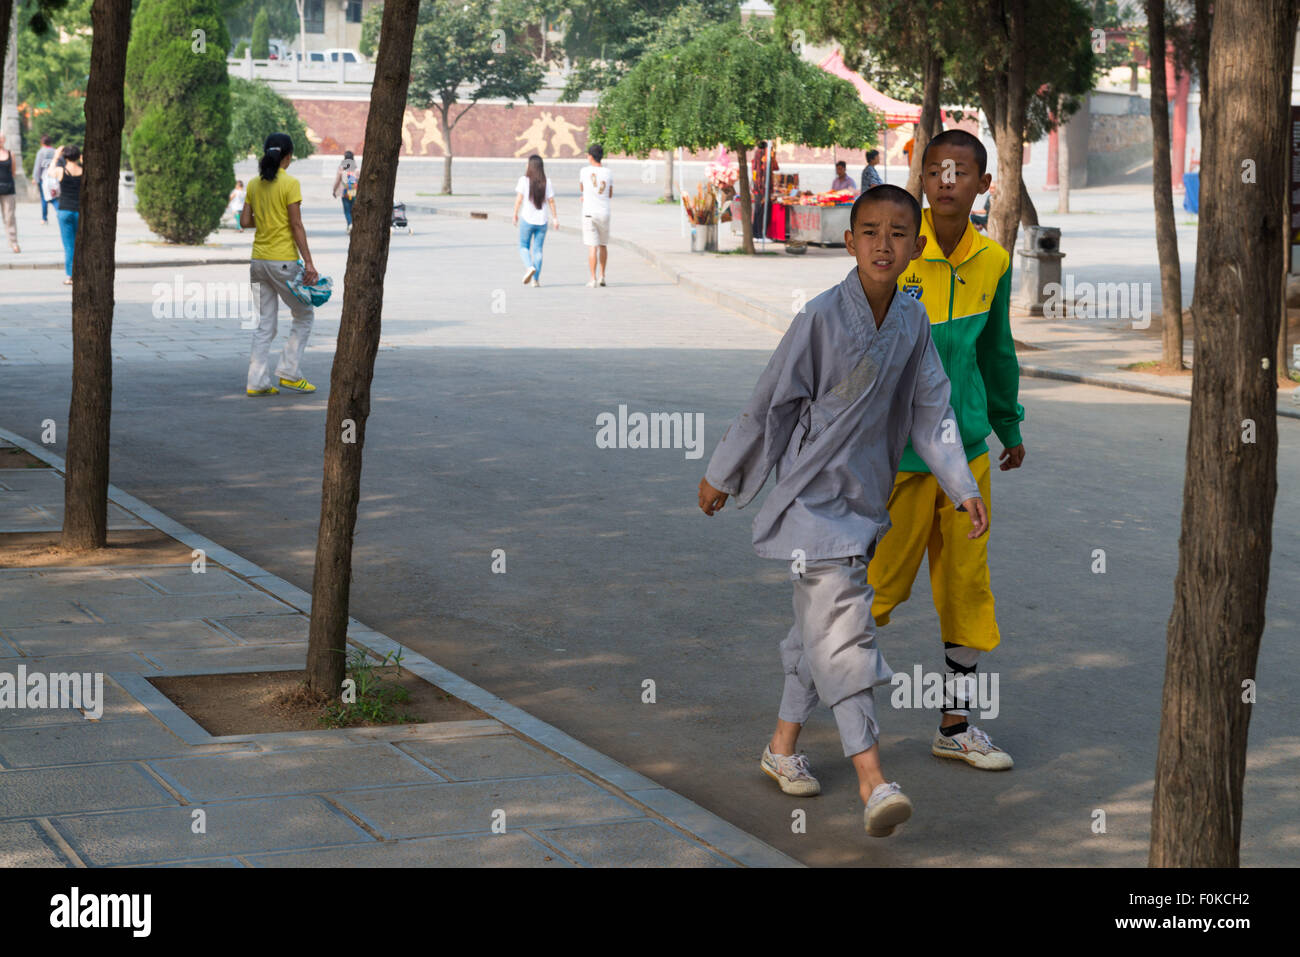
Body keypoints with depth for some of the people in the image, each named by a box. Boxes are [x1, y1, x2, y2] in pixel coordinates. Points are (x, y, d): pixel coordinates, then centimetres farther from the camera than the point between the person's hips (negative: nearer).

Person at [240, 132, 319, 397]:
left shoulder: (254, 184, 7)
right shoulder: (290, 184, -10)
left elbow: (245, 221, 6)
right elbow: (296, 226, -14)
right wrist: (308, 263, -14)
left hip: (259, 260, 6)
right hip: (283, 260, -6)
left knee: (265, 323, 10)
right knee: (304, 315, 11)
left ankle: (257, 381, 5)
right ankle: (288, 371, 5)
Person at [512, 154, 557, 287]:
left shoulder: (524, 180, -7)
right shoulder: (547, 182, -1)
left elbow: (519, 199, -8)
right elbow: (551, 201, 1)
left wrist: (515, 215, 3)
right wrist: (555, 218, 10)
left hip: (527, 219, -2)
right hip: (542, 221, 2)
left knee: (523, 247, 11)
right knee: (538, 249, 9)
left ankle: (529, 267, -16)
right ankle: (536, 279, 6)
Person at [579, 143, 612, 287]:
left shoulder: (585, 171, -4)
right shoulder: (608, 173, 4)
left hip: (589, 214, -3)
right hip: (604, 214, 3)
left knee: (592, 247, -5)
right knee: (603, 245, 17)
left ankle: (593, 278, -9)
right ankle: (602, 276, 20)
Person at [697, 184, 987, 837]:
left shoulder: (913, 322, 2)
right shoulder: (823, 317, -16)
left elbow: (930, 412, 9)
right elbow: (769, 403, -8)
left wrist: (963, 487, 2)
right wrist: (721, 476, 0)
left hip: (865, 493, 7)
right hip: (812, 493, -7)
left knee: (820, 626, 17)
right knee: (841, 625, -14)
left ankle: (783, 746, 33)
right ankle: (872, 780, -18)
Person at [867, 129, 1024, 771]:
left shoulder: (994, 262, 2)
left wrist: (1008, 427, 26)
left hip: (966, 447, 5)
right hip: (898, 447, -5)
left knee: (967, 584, 8)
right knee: (881, 579, 4)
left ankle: (955, 724, 18)